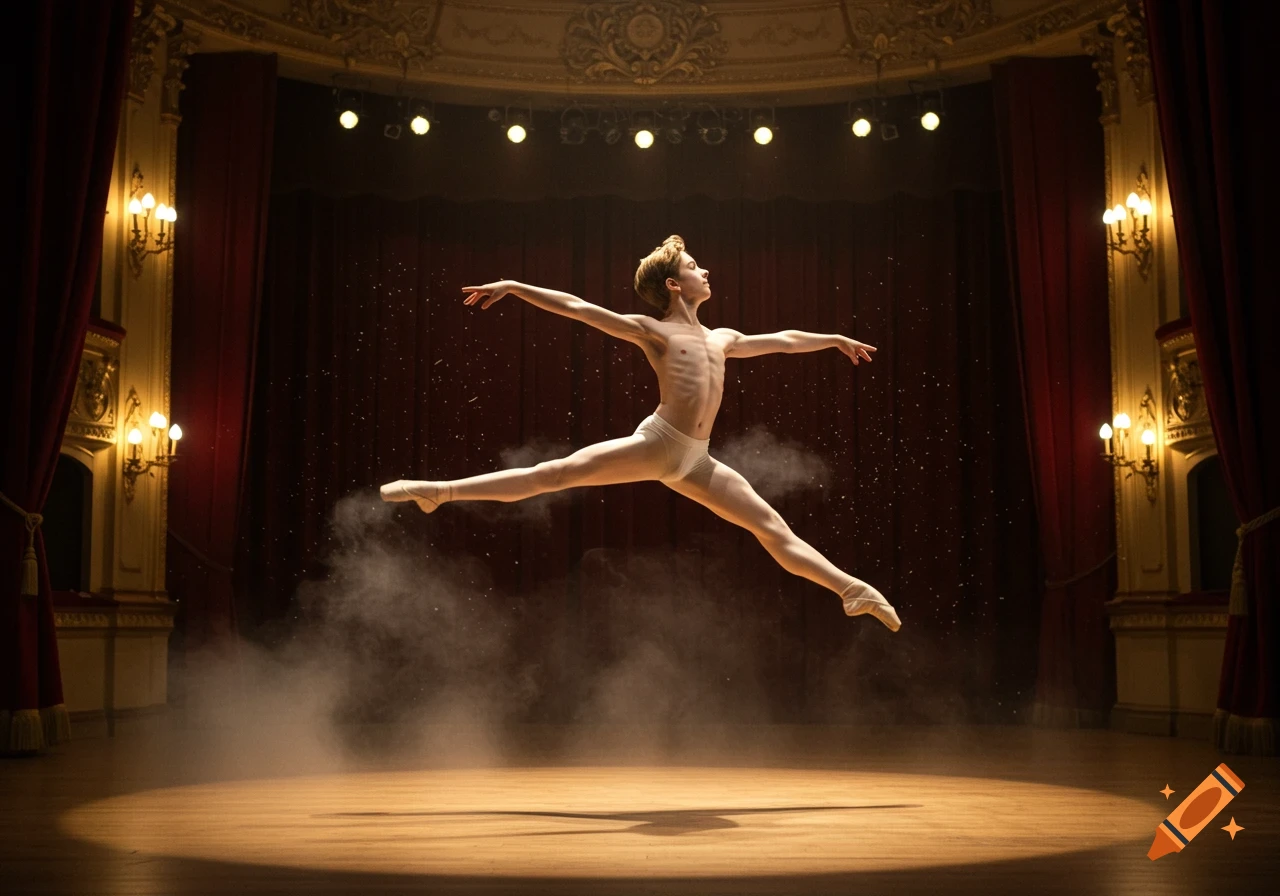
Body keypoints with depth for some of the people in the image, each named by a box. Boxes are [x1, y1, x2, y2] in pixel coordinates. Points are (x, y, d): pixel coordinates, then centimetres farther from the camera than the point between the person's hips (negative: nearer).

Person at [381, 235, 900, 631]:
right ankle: (442, 491, -10)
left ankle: (852, 590, 5)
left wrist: (834, 339, 46)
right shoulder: (653, 331, 5)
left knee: (774, 529, 2)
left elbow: (780, 340, 37)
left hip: (696, 463, 5)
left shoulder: (722, 339, 23)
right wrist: (513, 287, -5)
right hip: (655, 443, -5)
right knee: (549, 476, -14)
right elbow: (576, 307, 1)